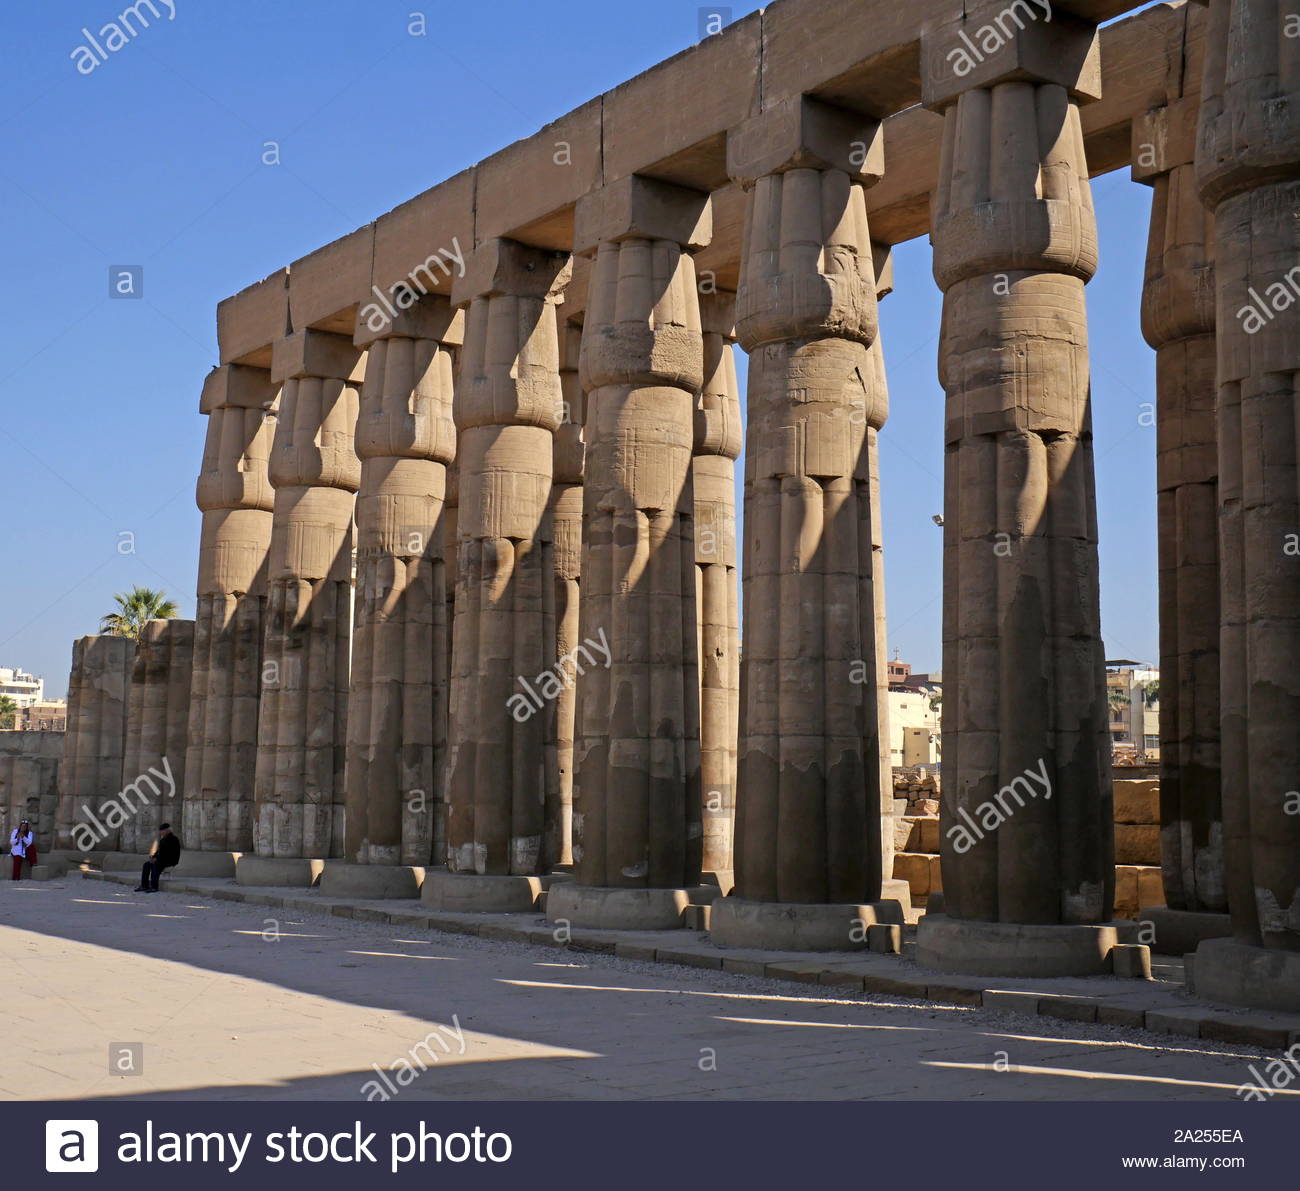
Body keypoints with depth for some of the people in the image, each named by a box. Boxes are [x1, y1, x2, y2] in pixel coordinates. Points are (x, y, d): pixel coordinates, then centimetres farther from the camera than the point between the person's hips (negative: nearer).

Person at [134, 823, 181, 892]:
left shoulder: (174, 840, -10)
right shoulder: (163, 839, 16)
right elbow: (159, 851, 19)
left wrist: (157, 859, -21)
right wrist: (153, 857, -2)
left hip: (170, 861, -8)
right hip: (161, 860, 8)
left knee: (156, 865, -32)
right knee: (147, 864, -12)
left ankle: (154, 886, -35)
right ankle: (144, 885, -16)